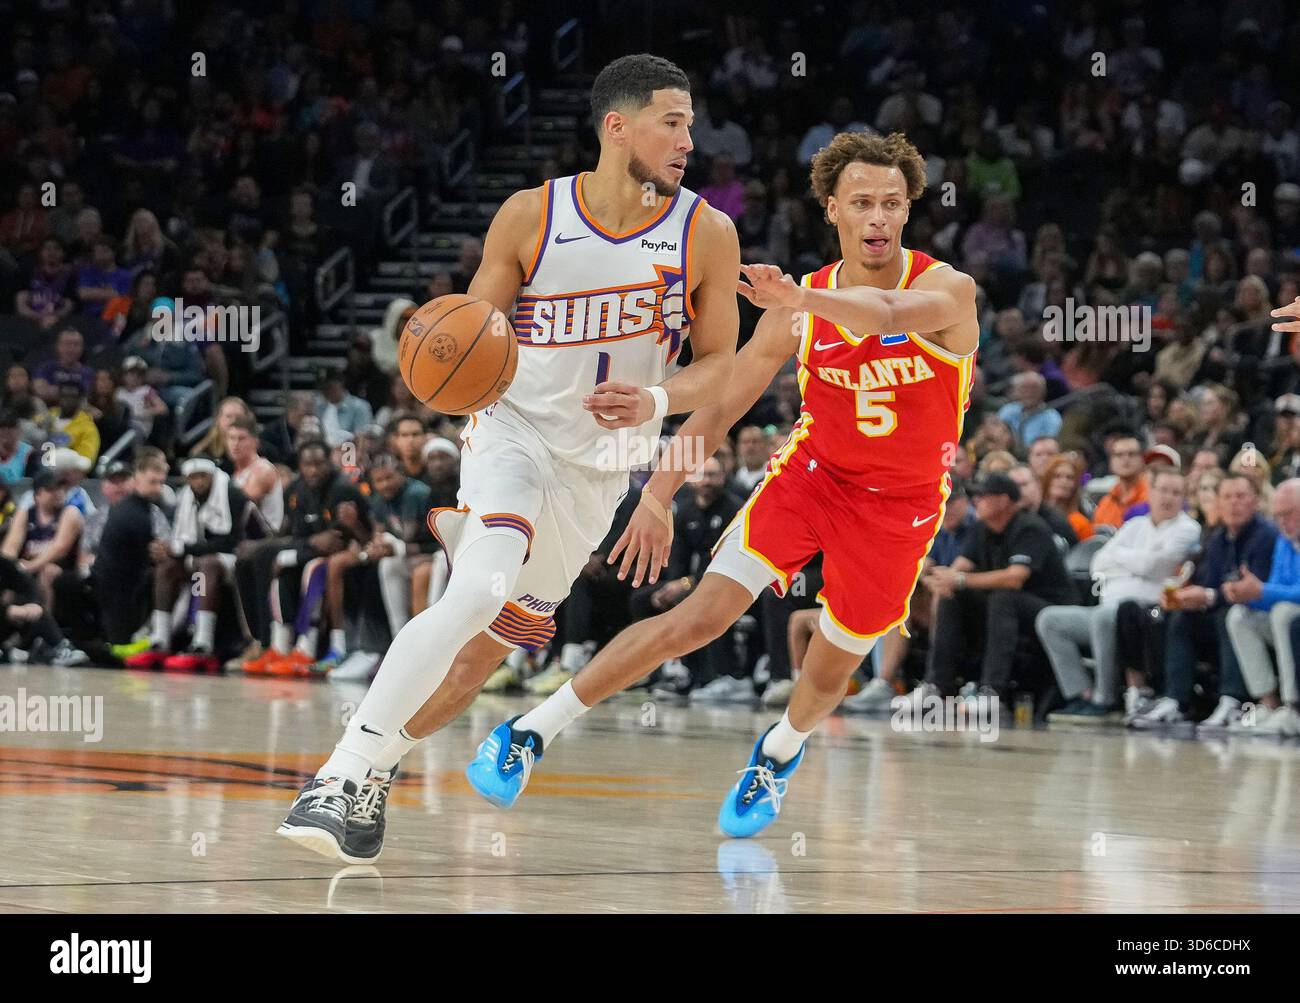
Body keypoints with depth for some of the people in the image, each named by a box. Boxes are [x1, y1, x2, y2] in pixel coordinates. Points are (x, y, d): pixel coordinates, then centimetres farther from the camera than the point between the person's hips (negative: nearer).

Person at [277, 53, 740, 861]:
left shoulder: (706, 234, -6)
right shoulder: (531, 216, -9)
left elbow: (718, 361, 3)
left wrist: (656, 401, -18)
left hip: (601, 465, 3)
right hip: (516, 428, -3)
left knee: (491, 646, 9)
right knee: (479, 590, -29)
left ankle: (379, 762, 32)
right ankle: (341, 776, -30)